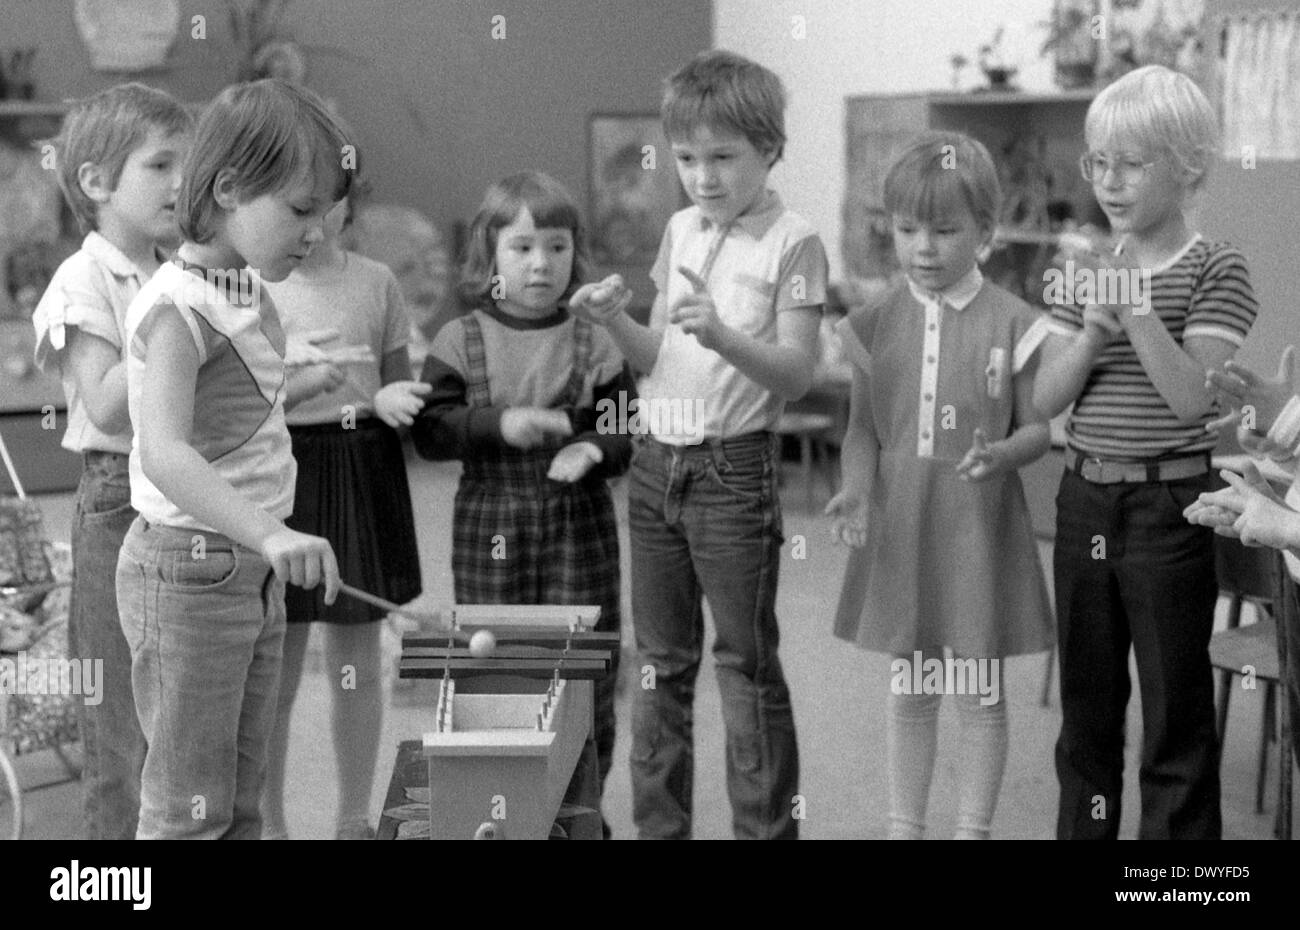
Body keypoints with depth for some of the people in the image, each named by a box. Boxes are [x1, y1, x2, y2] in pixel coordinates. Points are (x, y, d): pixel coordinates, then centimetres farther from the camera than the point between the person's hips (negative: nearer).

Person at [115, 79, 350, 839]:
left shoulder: (247, 288, 8)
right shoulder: (180, 306, -21)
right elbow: (164, 454, -37)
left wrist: (310, 383, 16)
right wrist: (272, 533, -48)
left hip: (254, 573, 9)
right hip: (187, 574, -9)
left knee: (241, 800, 17)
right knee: (189, 811, 0)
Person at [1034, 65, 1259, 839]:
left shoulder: (1216, 271, -7)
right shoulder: (1086, 270, 8)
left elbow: (1192, 396, -17)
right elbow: (1047, 397, 2)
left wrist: (1136, 311, -25)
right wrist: (1093, 330, -14)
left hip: (1169, 507, -5)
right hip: (1085, 503, 5)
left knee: (1175, 712, 3)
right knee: (1086, 703, 15)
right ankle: (1082, 827, 28)